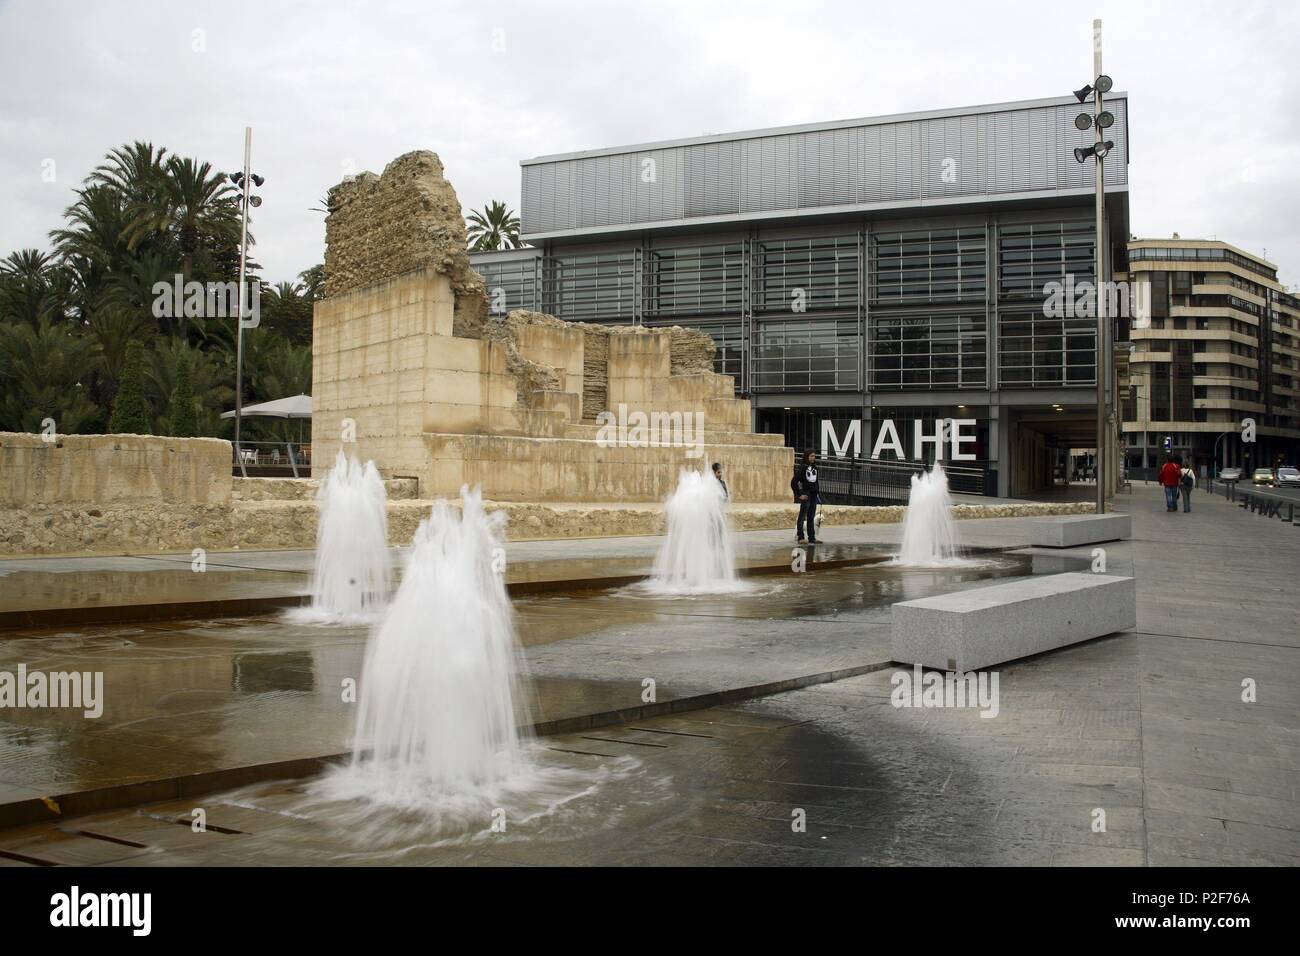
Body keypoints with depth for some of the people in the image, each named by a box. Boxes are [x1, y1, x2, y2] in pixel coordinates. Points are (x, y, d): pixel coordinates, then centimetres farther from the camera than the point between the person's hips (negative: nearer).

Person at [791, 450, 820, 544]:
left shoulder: (814, 468, 11)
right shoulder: (802, 468, -9)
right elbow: (793, 482, -11)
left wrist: (816, 492, 10)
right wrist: (800, 494, -11)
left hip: (814, 495, 6)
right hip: (806, 495, -6)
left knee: (811, 517, 9)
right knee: (802, 516, -2)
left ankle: (812, 538, 11)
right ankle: (800, 536, 3)